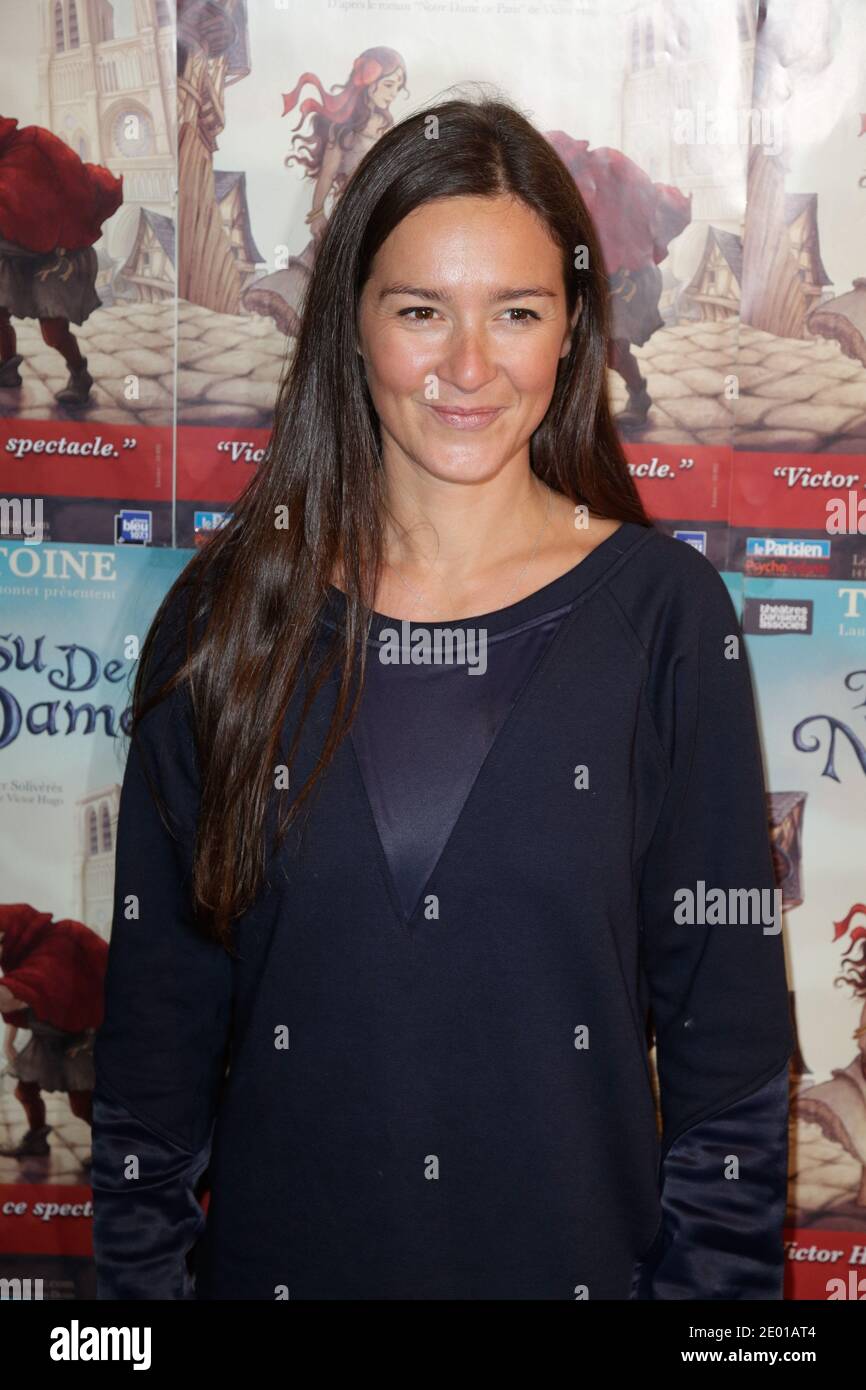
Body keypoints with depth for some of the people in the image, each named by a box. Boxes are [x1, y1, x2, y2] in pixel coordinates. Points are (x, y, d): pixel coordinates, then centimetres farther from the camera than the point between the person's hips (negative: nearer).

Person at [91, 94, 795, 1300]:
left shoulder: (662, 609, -8)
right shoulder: (228, 612, -5)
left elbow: (730, 1012, -5)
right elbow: (156, 1007, 0)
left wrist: (711, 1275, -7)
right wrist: (145, 1268, -1)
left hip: (580, 1247, -1)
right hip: (277, 1253, 1)